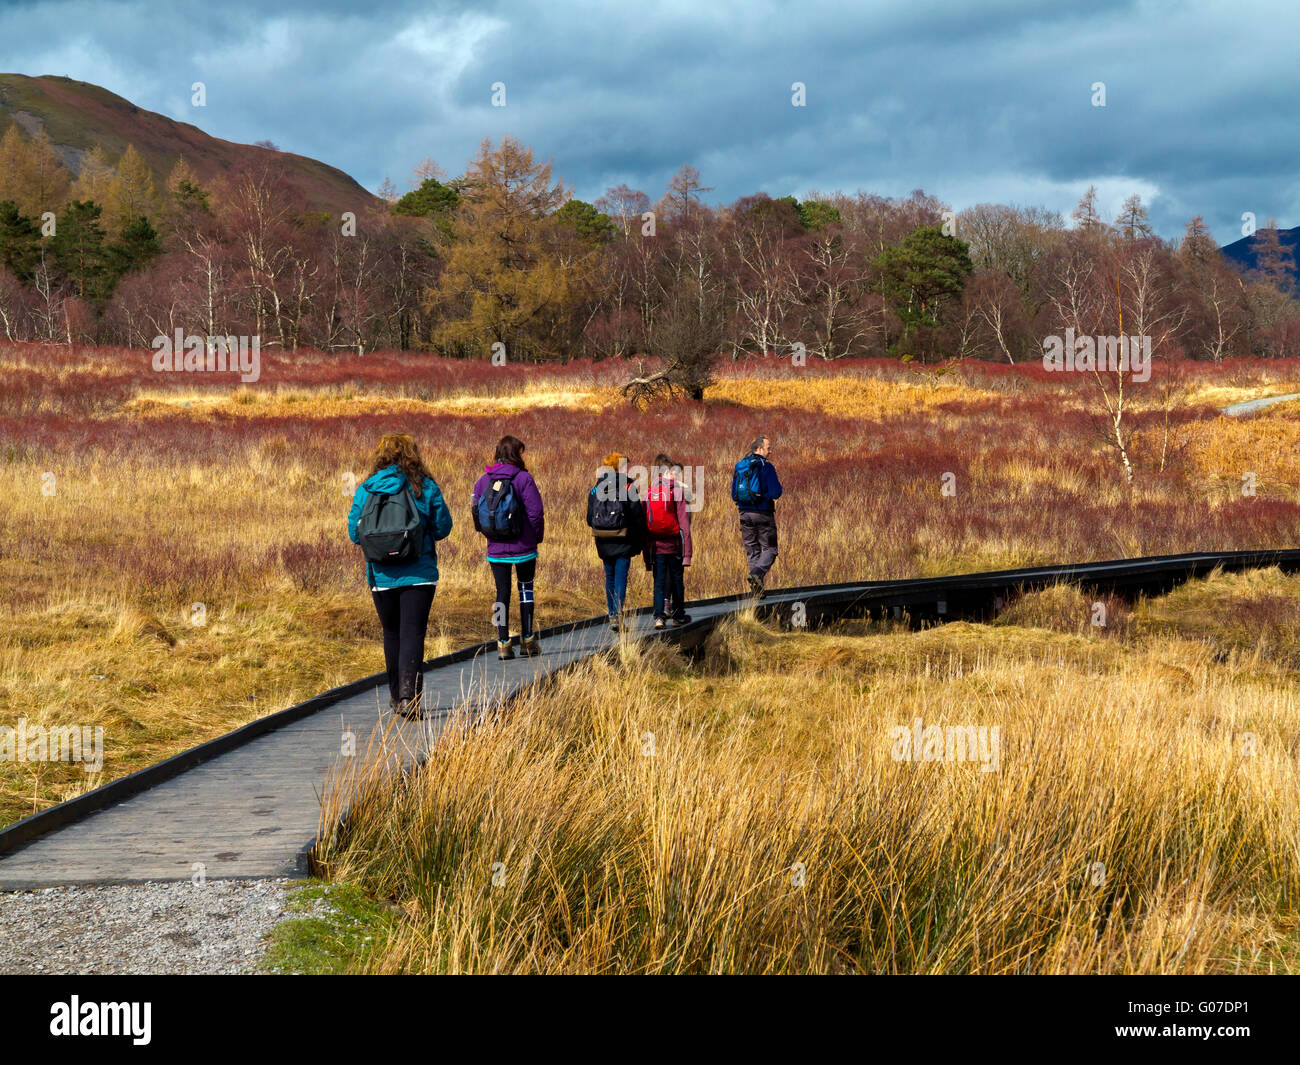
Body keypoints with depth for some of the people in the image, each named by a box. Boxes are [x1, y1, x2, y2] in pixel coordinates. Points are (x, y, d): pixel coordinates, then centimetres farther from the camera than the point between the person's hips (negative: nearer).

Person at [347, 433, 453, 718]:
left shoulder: (365, 490, 0)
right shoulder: (426, 487, -4)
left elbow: (354, 533, 2)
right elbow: (442, 528, 0)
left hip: (381, 577, 2)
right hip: (419, 574, -2)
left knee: (392, 634, 16)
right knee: (413, 633, -3)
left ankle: (397, 696, 25)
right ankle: (410, 693, -19)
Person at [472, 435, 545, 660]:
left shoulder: (483, 480, 2)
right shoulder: (523, 478, -11)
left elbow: (477, 512, 5)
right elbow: (535, 512, -12)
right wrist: (537, 536, 3)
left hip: (495, 548, 3)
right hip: (523, 547, -3)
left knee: (502, 591, 7)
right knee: (526, 588, 12)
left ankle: (503, 643, 3)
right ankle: (527, 639, 15)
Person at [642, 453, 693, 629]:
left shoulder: (648, 494, 4)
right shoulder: (677, 493, -7)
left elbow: (643, 523, 4)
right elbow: (684, 523, -10)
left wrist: (646, 554, 10)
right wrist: (687, 552, -9)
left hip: (655, 546, 2)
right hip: (674, 545, -2)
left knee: (659, 581, 5)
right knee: (677, 579, 12)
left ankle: (659, 616, -7)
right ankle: (678, 615, 22)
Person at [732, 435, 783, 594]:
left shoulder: (739, 467, 9)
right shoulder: (766, 467, -10)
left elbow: (734, 494, 13)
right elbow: (776, 493, -14)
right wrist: (778, 485, 7)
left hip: (745, 514, 5)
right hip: (763, 514, -5)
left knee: (752, 551, 12)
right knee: (770, 549, 4)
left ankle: (757, 590, 8)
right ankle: (757, 573, -22)